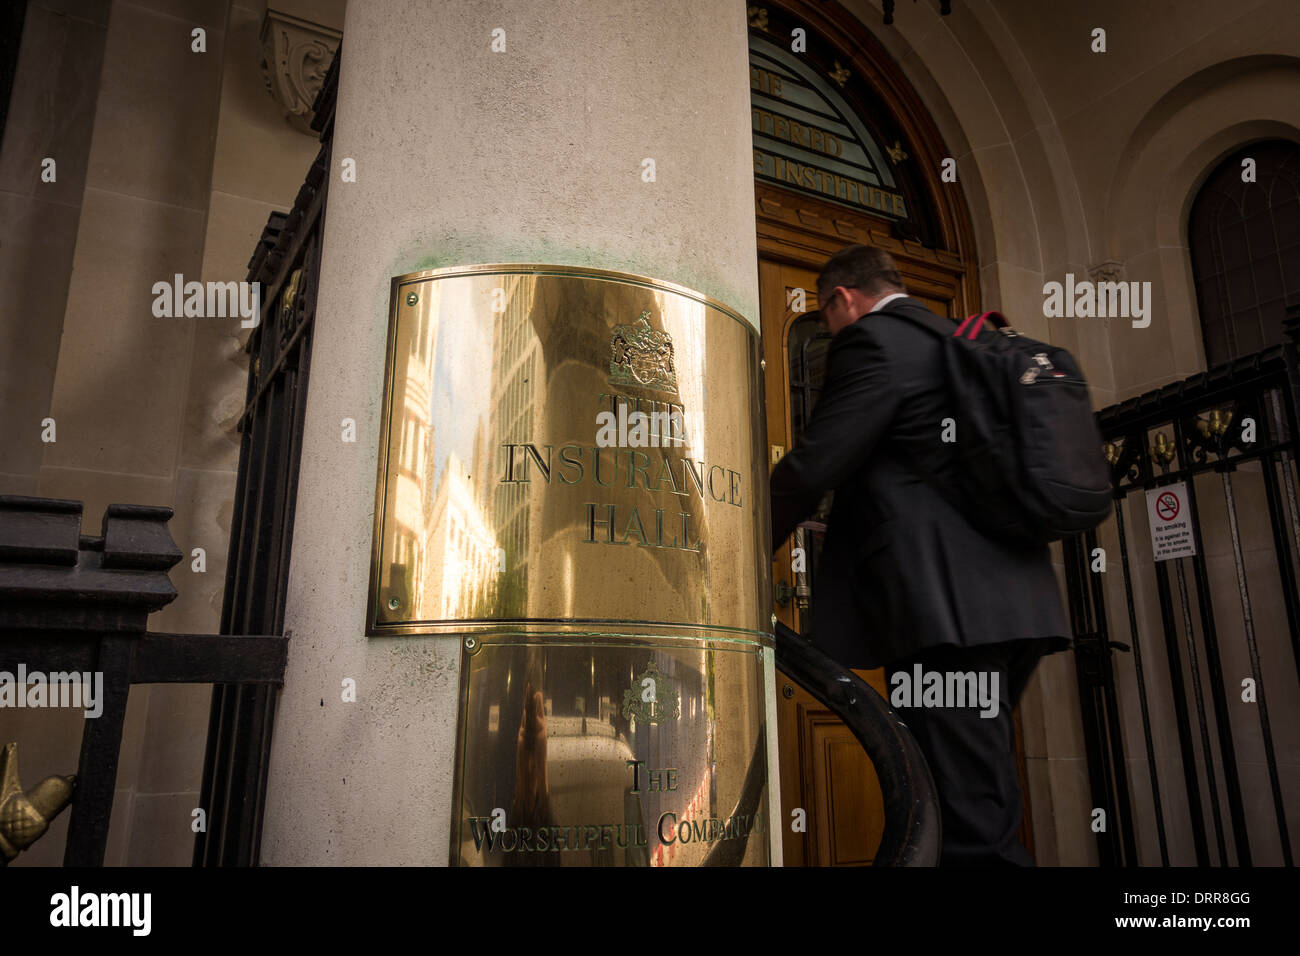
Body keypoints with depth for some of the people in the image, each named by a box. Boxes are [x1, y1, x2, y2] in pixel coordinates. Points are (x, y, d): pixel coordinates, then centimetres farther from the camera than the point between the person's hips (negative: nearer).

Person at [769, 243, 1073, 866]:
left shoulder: (870, 341, -5)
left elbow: (811, 466, -12)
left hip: (945, 605, -10)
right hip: (1015, 599, 10)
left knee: (970, 824, -5)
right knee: (983, 793, 18)